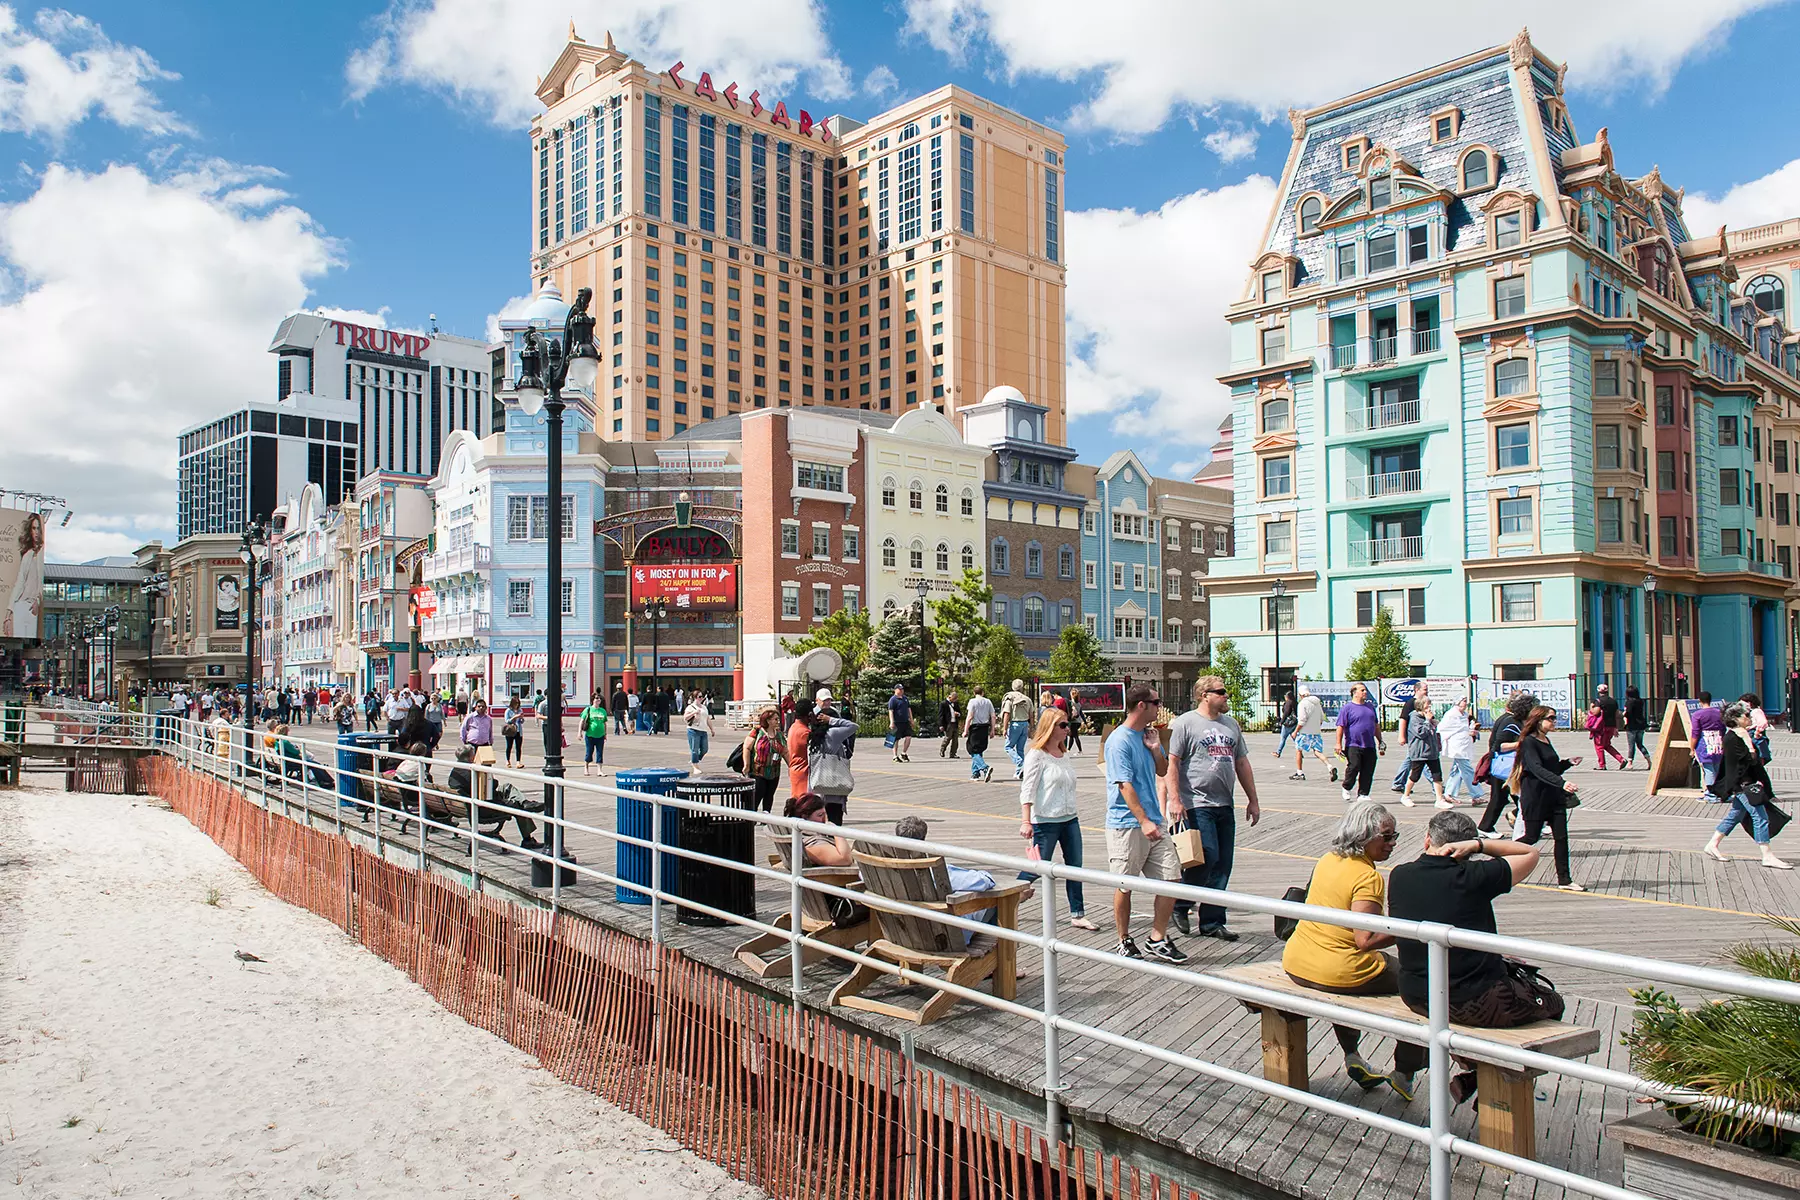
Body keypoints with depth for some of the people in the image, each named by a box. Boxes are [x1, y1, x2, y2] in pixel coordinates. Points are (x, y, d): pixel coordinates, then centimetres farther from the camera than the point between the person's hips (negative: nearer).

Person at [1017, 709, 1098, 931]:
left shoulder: (1065, 754, 12)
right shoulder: (1037, 754, -11)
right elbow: (1027, 789, -14)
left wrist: (1074, 814, 18)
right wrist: (1026, 821, -20)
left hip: (1070, 819, 7)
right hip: (1046, 820, -7)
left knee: (1075, 866, 7)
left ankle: (1077, 915, 15)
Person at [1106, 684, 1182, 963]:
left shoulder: (1148, 735, 11)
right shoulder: (1119, 740, -14)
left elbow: (1162, 771, 20)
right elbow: (1125, 785, -18)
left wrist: (1156, 750, 0)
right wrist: (1144, 821, -22)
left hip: (1153, 822, 8)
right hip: (1126, 824, -8)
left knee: (1171, 878, 4)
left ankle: (1157, 940, 15)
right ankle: (1124, 942, 21)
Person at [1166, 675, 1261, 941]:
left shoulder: (1231, 724, 17)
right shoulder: (1184, 723, -4)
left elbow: (1242, 763, 22)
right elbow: (1171, 763, -10)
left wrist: (1253, 800, 19)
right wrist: (1175, 799, -18)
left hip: (1225, 806, 7)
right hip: (1197, 805, -7)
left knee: (1222, 865, 6)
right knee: (1207, 857, -13)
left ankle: (1212, 922, 16)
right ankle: (1180, 905, 10)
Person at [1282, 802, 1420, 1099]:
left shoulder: (1326, 860, 6)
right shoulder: (1368, 877, -19)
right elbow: (1366, 940, -24)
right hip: (1336, 974, -8)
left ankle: (1352, 1056, 37)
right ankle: (1404, 1073, 19)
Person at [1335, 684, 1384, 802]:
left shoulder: (1370, 706, 17)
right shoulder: (1347, 708, -3)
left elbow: (1376, 725, 25)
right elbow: (1340, 727, -7)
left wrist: (1380, 741, 22)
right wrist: (1338, 744, -13)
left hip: (1370, 746, 6)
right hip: (1353, 745, -5)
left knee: (1368, 772, 2)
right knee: (1353, 767, -9)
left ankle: (1363, 794, 11)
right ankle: (1346, 788, 15)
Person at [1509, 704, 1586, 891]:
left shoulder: (1546, 741, 14)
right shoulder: (1529, 742, -13)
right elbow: (1538, 769, -26)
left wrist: (1568, 763, 5)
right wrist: (1561, 783, -37)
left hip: (1554, 797, 8)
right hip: (1535, 797, -8)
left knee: (1561, 836, 1)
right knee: (1532, 837, 0)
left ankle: (1564, 879, 4)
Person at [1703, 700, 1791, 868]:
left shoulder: (1739, 735, 12)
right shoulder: (1732, 738, -18)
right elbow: (1751, 760, -21)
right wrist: (1748, 741, -18)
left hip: (1745, 783, 11)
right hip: (1742, 783, -11)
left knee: (1735, 815, 15)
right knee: (1760, 817, -9)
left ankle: (1712, 845, 21)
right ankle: (1767, 856, -5)